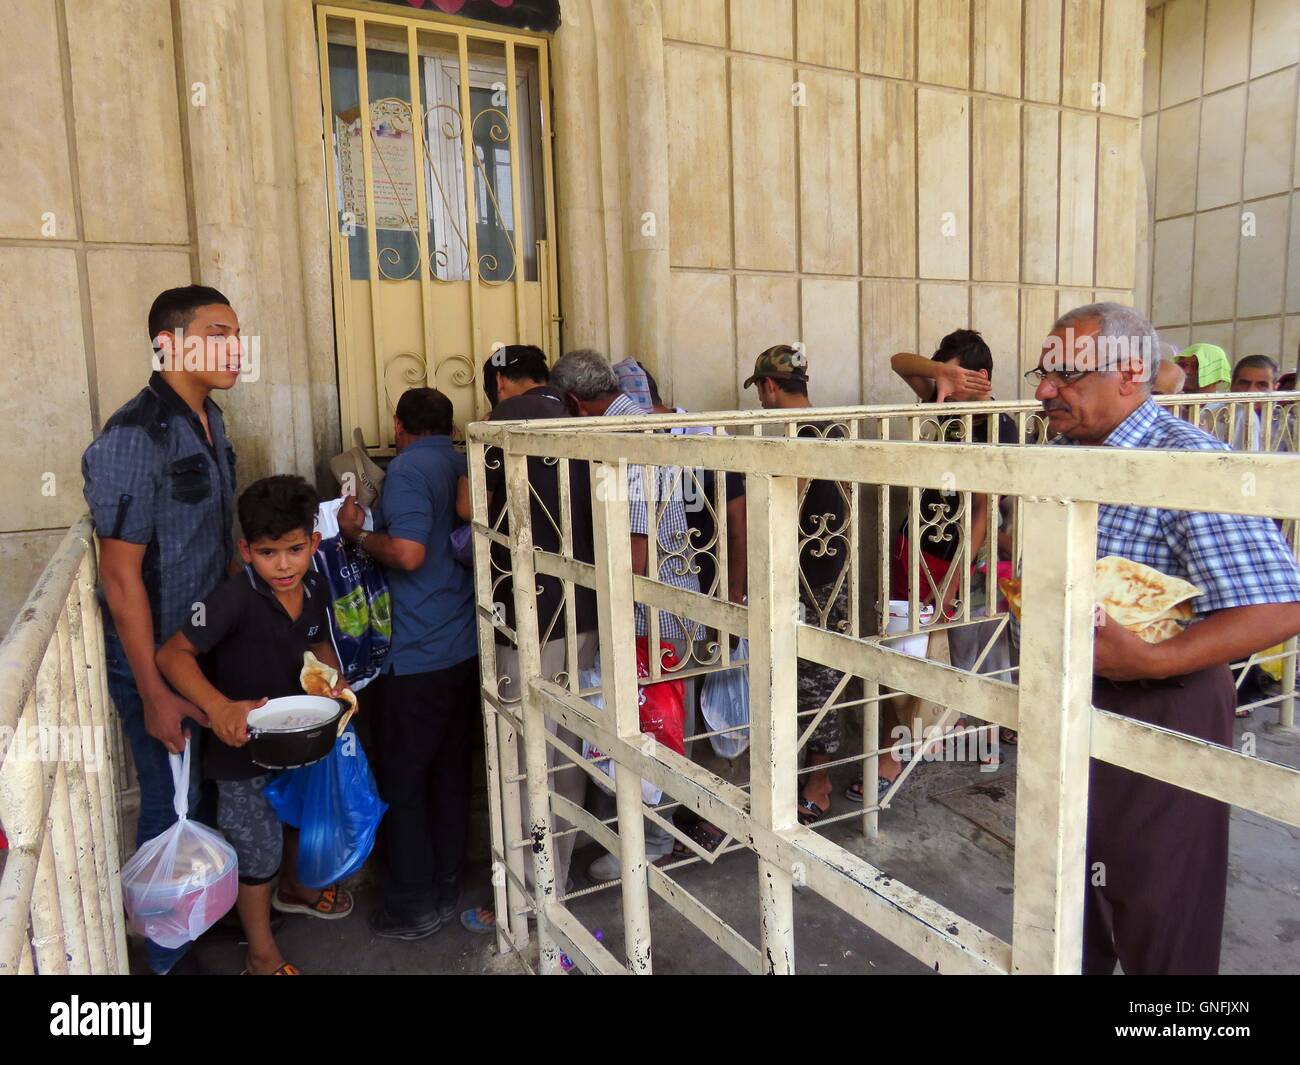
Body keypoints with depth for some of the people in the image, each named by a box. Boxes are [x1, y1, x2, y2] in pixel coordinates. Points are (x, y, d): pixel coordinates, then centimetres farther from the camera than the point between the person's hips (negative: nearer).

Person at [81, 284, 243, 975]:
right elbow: (120, 575, -21)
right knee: (172, 806, 8)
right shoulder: (133, 439, -22)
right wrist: (155, 694, -19)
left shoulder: (210, 420, 5)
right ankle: (169, 956, 30)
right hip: (156, 658, -8)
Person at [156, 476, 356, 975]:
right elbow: (173, 654, -28)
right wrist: (220, 708, -39)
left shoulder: (315, 589, -9)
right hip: (242, 745, -6)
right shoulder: (236, 599, -29)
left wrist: (335, 681, -11)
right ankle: (262, 955, 31)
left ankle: (293, 887, 60)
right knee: (258, 850, 8)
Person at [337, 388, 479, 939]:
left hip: (421, 655, -8)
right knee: (452, 770, 16)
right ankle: (446, 888, 29)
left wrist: (356, 532, -6)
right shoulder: (467, 467, 10)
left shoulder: (408, 467, -12)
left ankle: (414, 904, 16)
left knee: (402, 779, 5)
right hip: (468, 645, 8)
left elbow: (408, 553, -24)